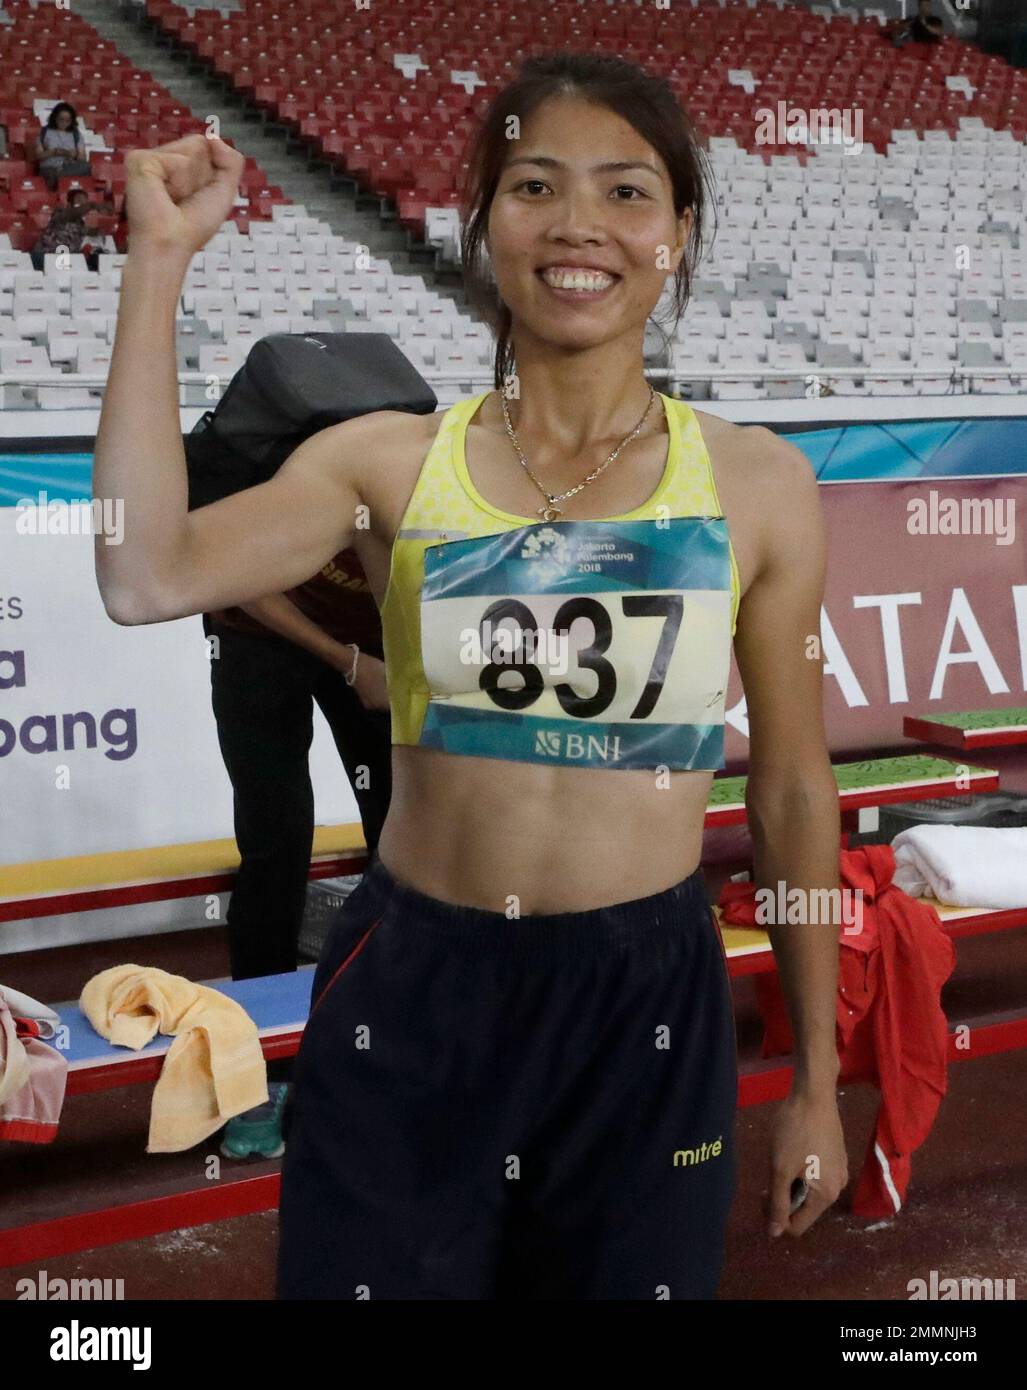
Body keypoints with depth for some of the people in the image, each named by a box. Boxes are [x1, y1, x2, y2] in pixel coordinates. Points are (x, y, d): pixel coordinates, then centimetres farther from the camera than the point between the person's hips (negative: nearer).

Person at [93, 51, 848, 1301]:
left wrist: (816, 1081, 9)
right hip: (406, 1000, 0)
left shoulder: (756, 484, -2)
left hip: (648, 1009, 1)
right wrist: (158, 261, -14)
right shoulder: (391, 462, -2)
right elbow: (146, 577, -19)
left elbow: (792, 794, 4)